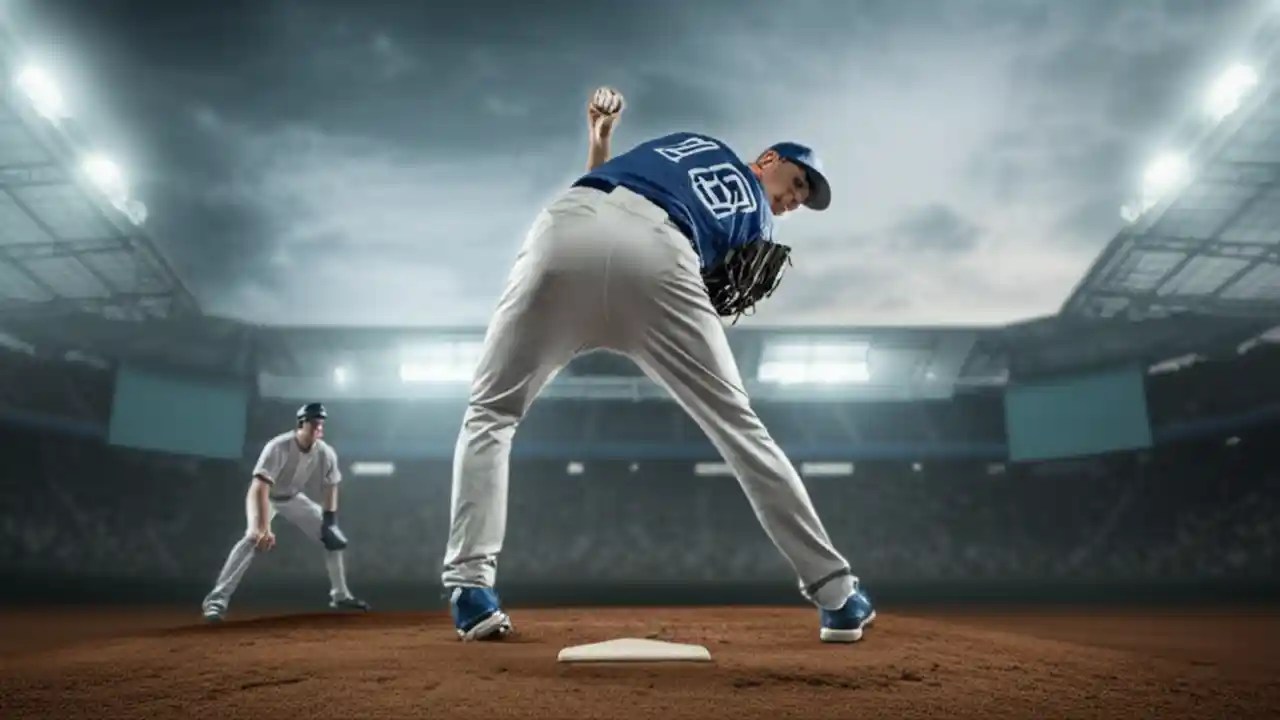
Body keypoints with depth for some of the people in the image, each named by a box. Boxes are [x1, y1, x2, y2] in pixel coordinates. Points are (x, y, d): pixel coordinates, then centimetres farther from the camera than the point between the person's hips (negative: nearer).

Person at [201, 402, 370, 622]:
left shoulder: (326, 453, -20)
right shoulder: (278, 447, -36)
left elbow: (331, 486, -4)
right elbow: (260, 488, -46)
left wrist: (330, 521, -11)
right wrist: (263, 527, -57)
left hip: (294, 498, 5)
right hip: (266, 497, -5)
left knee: (333, 538, 2)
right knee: (254, 539, -31)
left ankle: (340, 595, 16)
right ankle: (217, 599, -28)